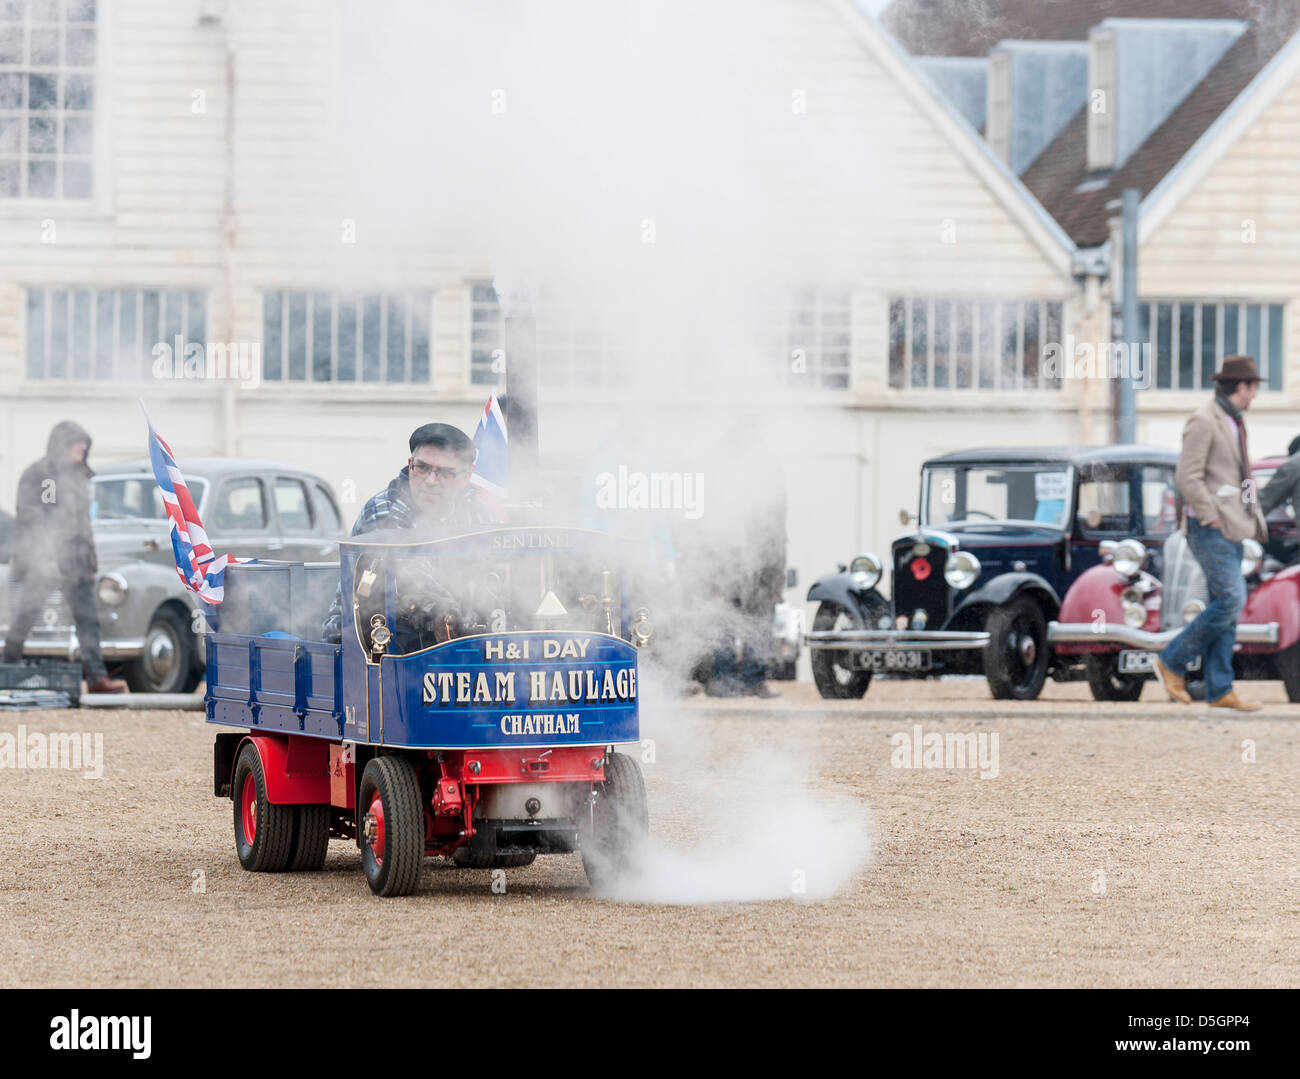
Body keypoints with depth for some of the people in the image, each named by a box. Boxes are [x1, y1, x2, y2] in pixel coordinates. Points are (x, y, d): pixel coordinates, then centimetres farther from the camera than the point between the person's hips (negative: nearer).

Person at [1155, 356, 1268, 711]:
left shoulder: (1233, 422, 17)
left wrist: (1252, 517, 16)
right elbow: (1187, 477, -19)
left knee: (1224, 604, 6)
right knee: (1230, 599, -15)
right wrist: (1213, 519, -18)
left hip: (1230, 527, 9)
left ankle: (1220, 690, 7)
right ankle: (1172, 662, -5)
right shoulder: (1203, 421, -13)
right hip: (1209, 527, -9)